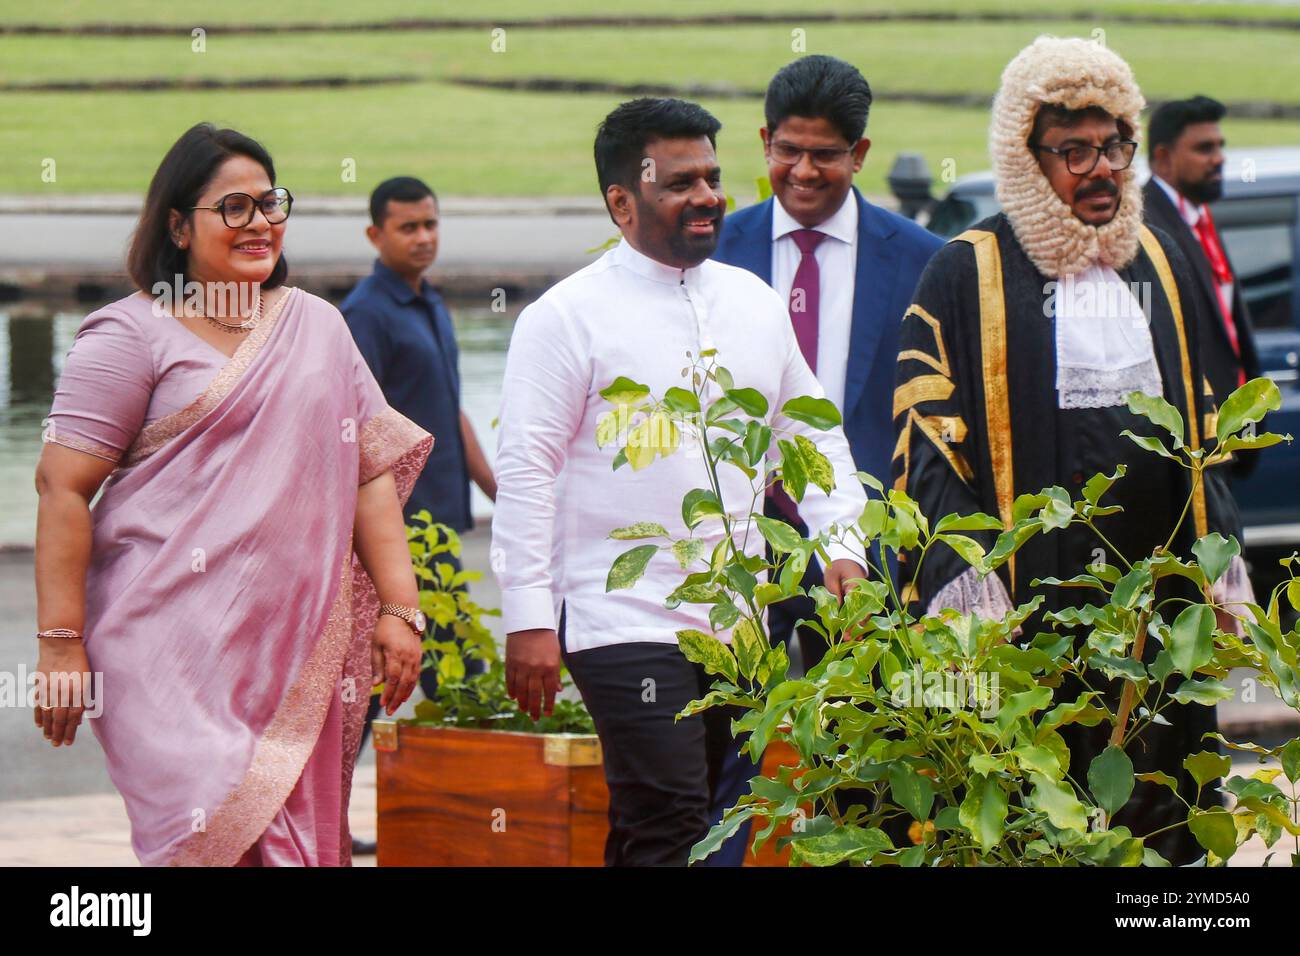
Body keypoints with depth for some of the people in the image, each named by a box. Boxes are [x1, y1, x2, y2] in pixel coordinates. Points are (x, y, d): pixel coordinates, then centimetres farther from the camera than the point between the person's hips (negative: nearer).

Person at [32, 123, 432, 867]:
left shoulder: (318, 326, 16)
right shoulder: (133, 334, 0)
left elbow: (370, 471, 15)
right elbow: (63, 485, -4)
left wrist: (398, 609, 6)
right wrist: (61, 644, -10)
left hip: (298, 648, 5)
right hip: (174, 645, -5)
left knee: (304, 836, 2)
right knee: (220, 832, -16)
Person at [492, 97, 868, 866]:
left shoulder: (756, 301, 13)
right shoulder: (569, 315, -5)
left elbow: (813, 434, 21)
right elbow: (526, 471, -8)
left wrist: (843, 544, 7)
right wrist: (528, 619, -13)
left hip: (736, 622, 6)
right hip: (625, 623, -6)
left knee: (647, 835, 10)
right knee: (670, 836, -14)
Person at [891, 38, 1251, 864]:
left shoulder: (1159, 261, 16)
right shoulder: (968, 274, -1)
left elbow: (1200, 420, 22)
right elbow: (928, 437, -7)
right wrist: (963, 576, -19)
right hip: (1031, 596, -5)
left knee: (1163, 809, 5)